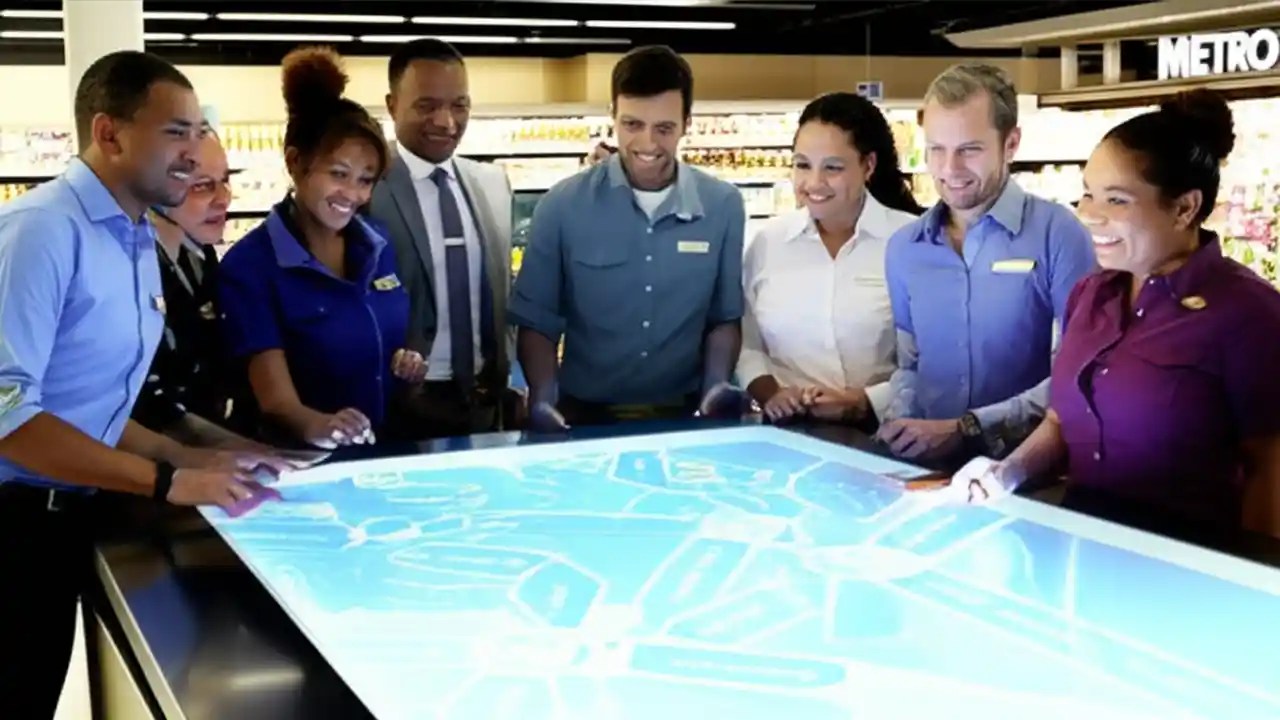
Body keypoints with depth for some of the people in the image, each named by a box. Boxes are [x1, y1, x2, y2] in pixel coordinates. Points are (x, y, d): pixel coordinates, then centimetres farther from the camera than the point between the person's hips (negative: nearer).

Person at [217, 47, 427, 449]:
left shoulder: (377, 247, 7)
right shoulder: (249, 265, -9)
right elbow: (276, 399, -16)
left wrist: (409, 366, 0)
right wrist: (316, 425, -35)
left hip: (390, 449, 4)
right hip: (305, 460, -3)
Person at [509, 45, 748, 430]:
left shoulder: (723, 206, 1)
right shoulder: (563, 205, -4)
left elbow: (724, 318, 10)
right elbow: (536, 321, 2)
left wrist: (717, 385, -5)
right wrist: (543, 399, -13)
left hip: (686, 414, 2)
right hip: (586, 415, -1)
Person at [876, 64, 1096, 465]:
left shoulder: (1059, 234, -6)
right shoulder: (903, 249, 11)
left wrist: (967, 429, -16)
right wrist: (898, 424, 0)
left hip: (1026, 467, -3)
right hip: (928, 462, 3)